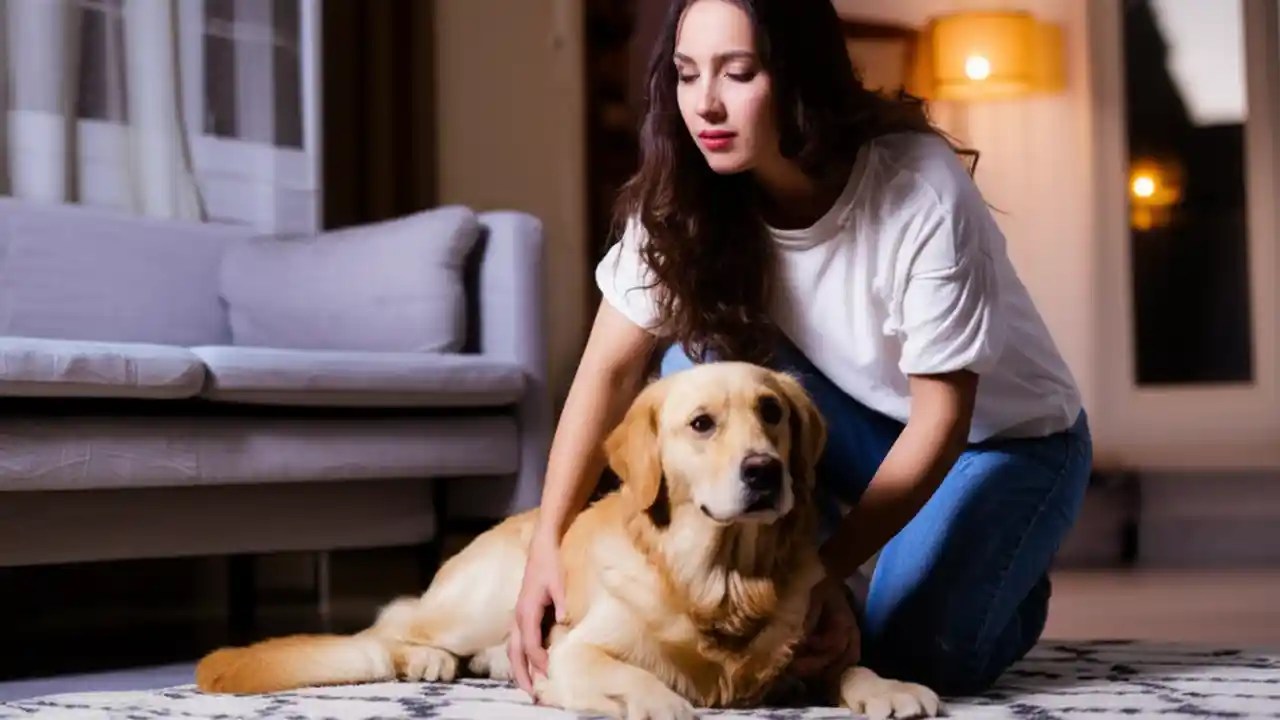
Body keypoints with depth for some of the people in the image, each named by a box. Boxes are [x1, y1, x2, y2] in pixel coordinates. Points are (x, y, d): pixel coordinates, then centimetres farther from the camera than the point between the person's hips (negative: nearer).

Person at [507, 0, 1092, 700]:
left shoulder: (922, 188, -31)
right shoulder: (682, 199, -18)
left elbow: (942, 418, -26)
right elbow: (611, 369, -20)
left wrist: (829, 569, -31)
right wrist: (547, 546, -31)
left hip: (1005, 437, -4)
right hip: (866, 426, 4)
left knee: (919, 654, -26)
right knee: (701, 356, -24)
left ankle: (1002, 583, 9)